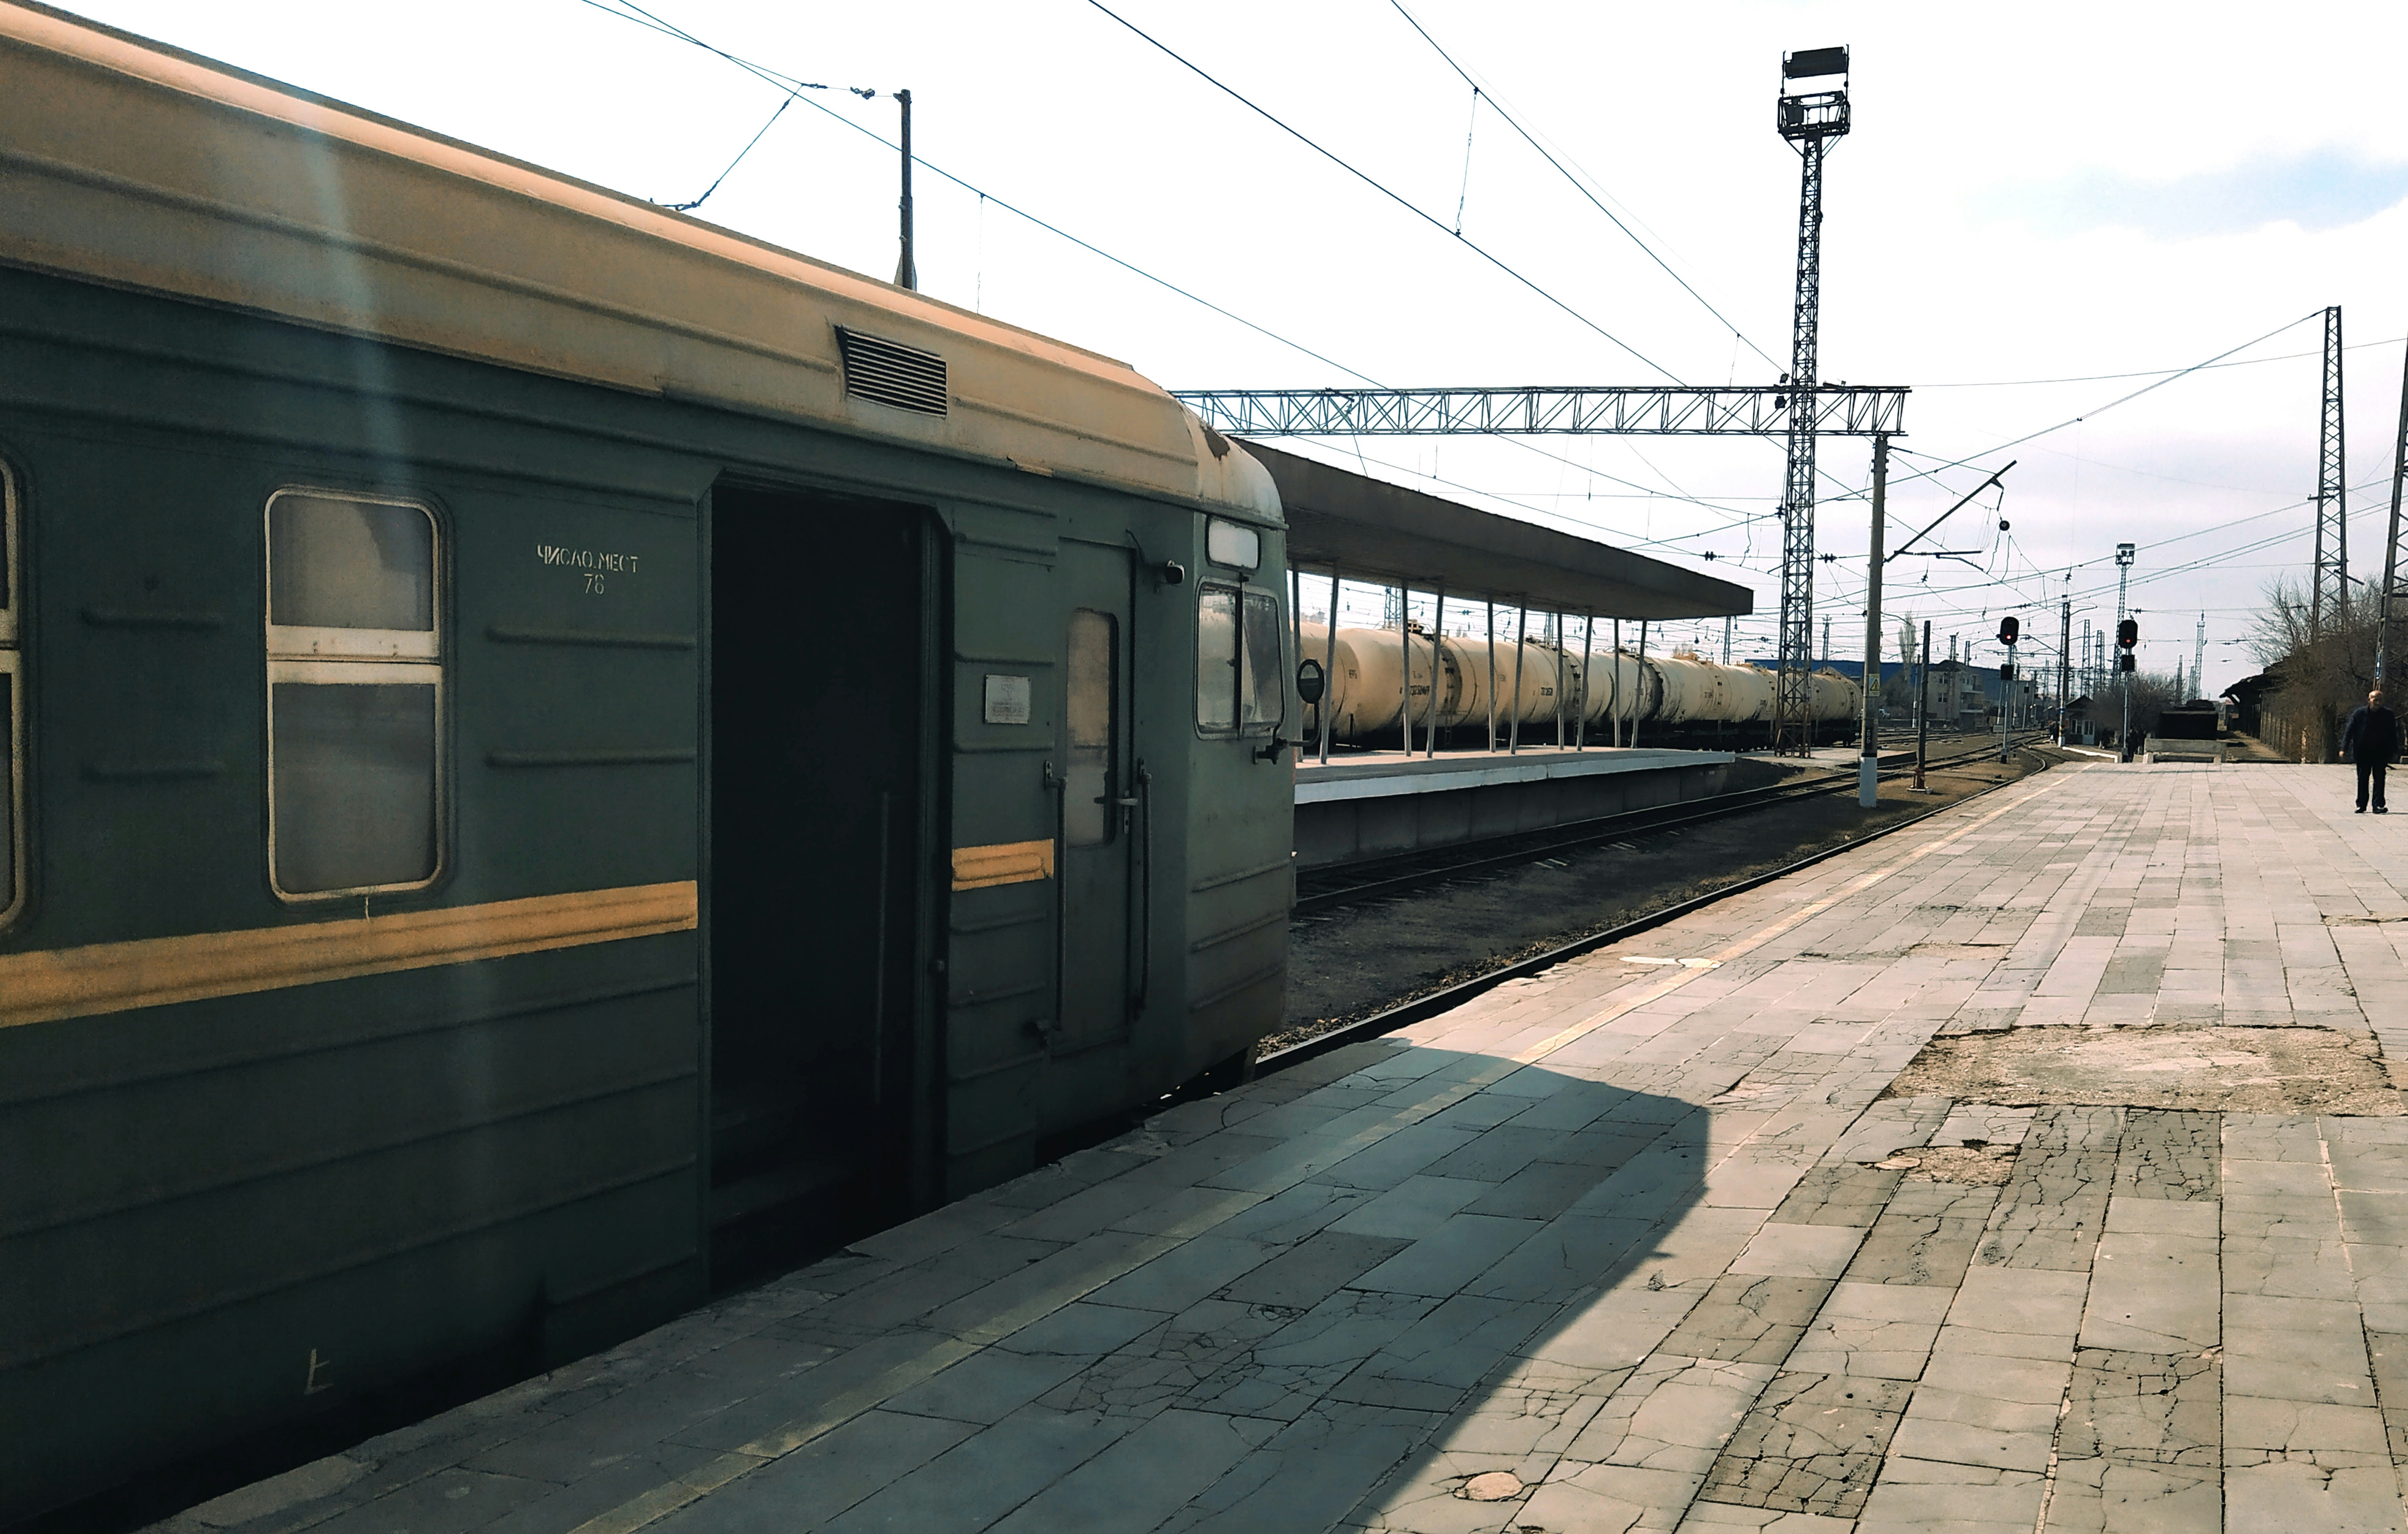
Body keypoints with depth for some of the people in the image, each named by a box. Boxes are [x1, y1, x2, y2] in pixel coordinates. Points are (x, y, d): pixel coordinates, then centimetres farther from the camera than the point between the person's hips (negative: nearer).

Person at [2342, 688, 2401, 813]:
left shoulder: (2388, 715, 0)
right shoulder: (2359, 714, -3)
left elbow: (2393, 734, 6)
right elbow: (2349, 731, -2)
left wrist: (2394, 751, 3)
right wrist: (2344, 749, -8)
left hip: (2381, 754, 0)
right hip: (2363, 754, 0)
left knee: (2379, 780, -2)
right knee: (2362, 780, 7)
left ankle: (2378, 806, 0)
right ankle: (2361, 805, 16)